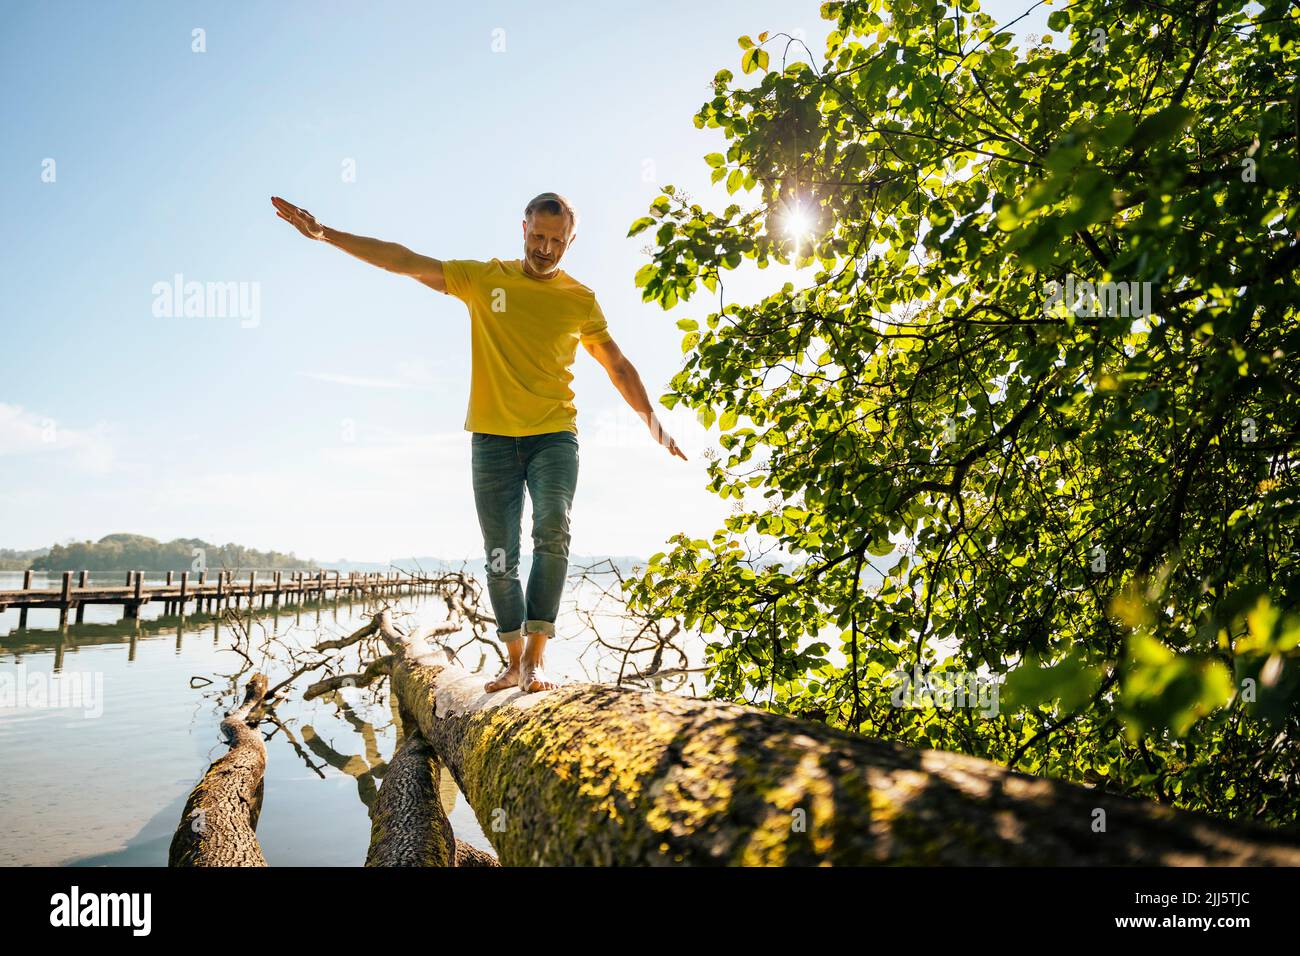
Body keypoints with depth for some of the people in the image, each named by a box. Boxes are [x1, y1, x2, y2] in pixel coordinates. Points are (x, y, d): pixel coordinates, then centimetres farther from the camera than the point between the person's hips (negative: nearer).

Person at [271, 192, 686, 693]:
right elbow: (403, 260, 0)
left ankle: (536, 659, -22)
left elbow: (618, 365, 15)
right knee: (500, 558, 2)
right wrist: (326, 234, -6)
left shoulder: (581, 299, 8)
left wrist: (652, 420, 9)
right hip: (493, 437, 1)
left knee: (553, 530, -25)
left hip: (554, 435, 0)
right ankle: (514, 663, 14)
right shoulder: (483, 278, 5)